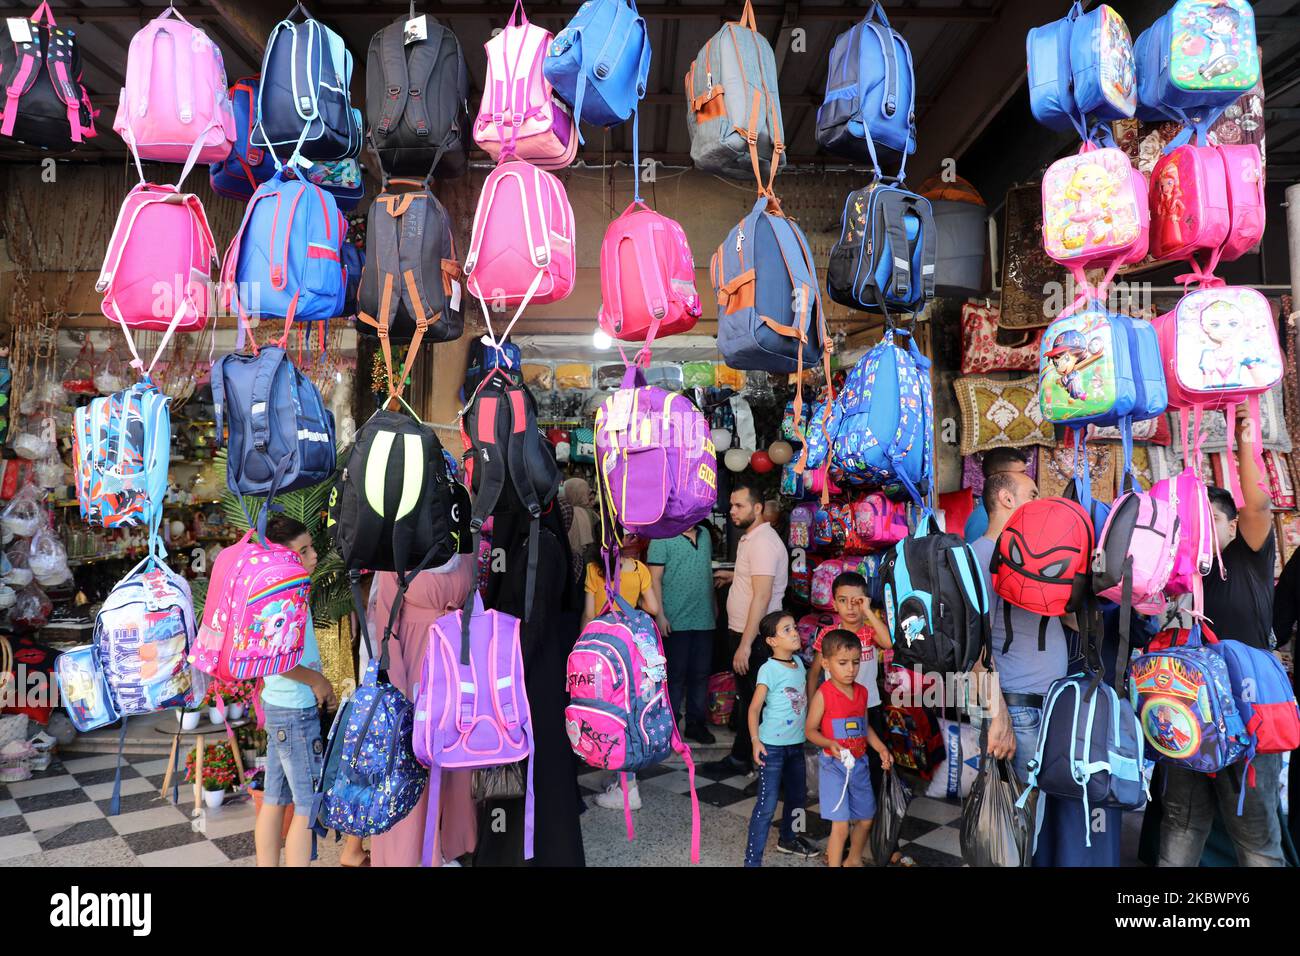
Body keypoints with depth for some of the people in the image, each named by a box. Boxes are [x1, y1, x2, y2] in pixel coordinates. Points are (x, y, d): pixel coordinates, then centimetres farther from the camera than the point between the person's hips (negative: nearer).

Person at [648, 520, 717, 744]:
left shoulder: (705, 534, 10)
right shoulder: (663, 537, -9)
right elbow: (655, 578, -12)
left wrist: (714, 606, 19)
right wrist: (660, 616, -16)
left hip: (704, 618, 6)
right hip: (676, 621, -6)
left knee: (701, 673, 13)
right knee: (675, 673, 4)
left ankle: (696, 723, 26)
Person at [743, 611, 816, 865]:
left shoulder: (798, 662, 3)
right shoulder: (769, 669, -18)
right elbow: (754, 708, -17)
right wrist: (756, 741, -23)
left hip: (796, 743, 8)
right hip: (773, 746, -8)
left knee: (798, 794, 23)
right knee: (767, 803, -6)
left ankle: (788, 839, 46)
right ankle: (752, 859, 3)